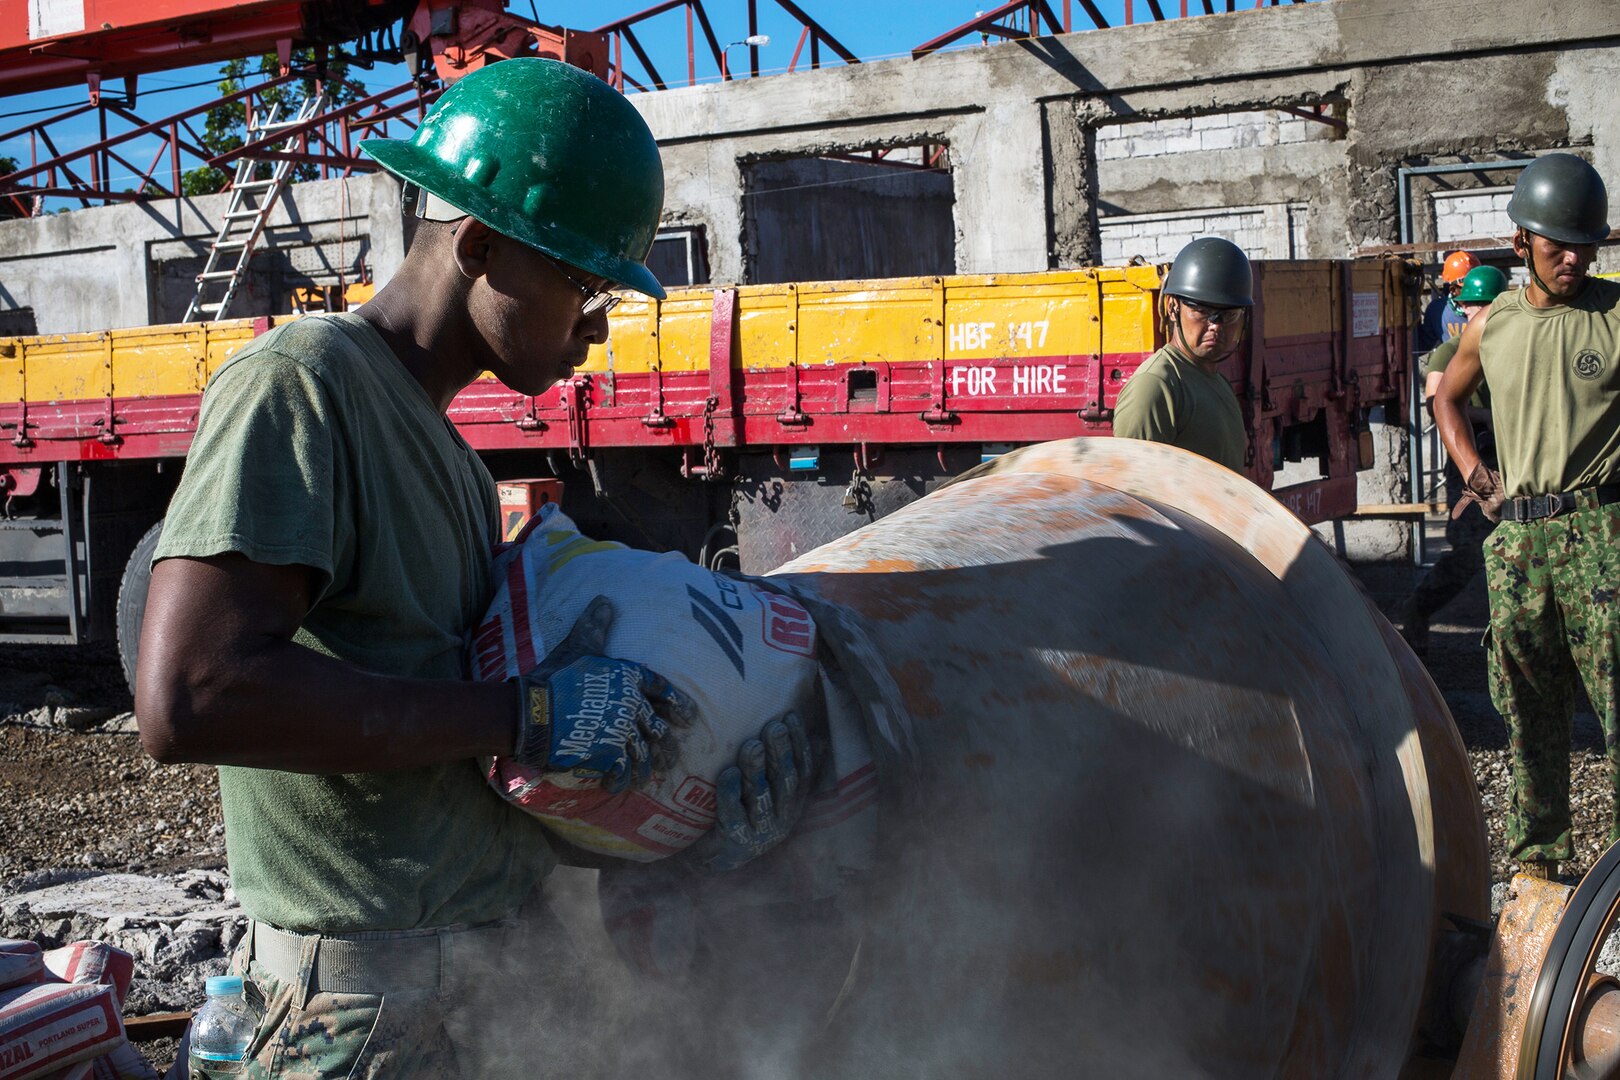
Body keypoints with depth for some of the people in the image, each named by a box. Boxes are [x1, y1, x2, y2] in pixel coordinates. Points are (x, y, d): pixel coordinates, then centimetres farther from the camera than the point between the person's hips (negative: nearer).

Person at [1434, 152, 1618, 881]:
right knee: (1527, 703, 11)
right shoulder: (1491, 326, 10)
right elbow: (1447, 398, 28)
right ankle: (1536, 847, 23)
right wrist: (1472, 468, 13)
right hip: (1516, 530, 4)